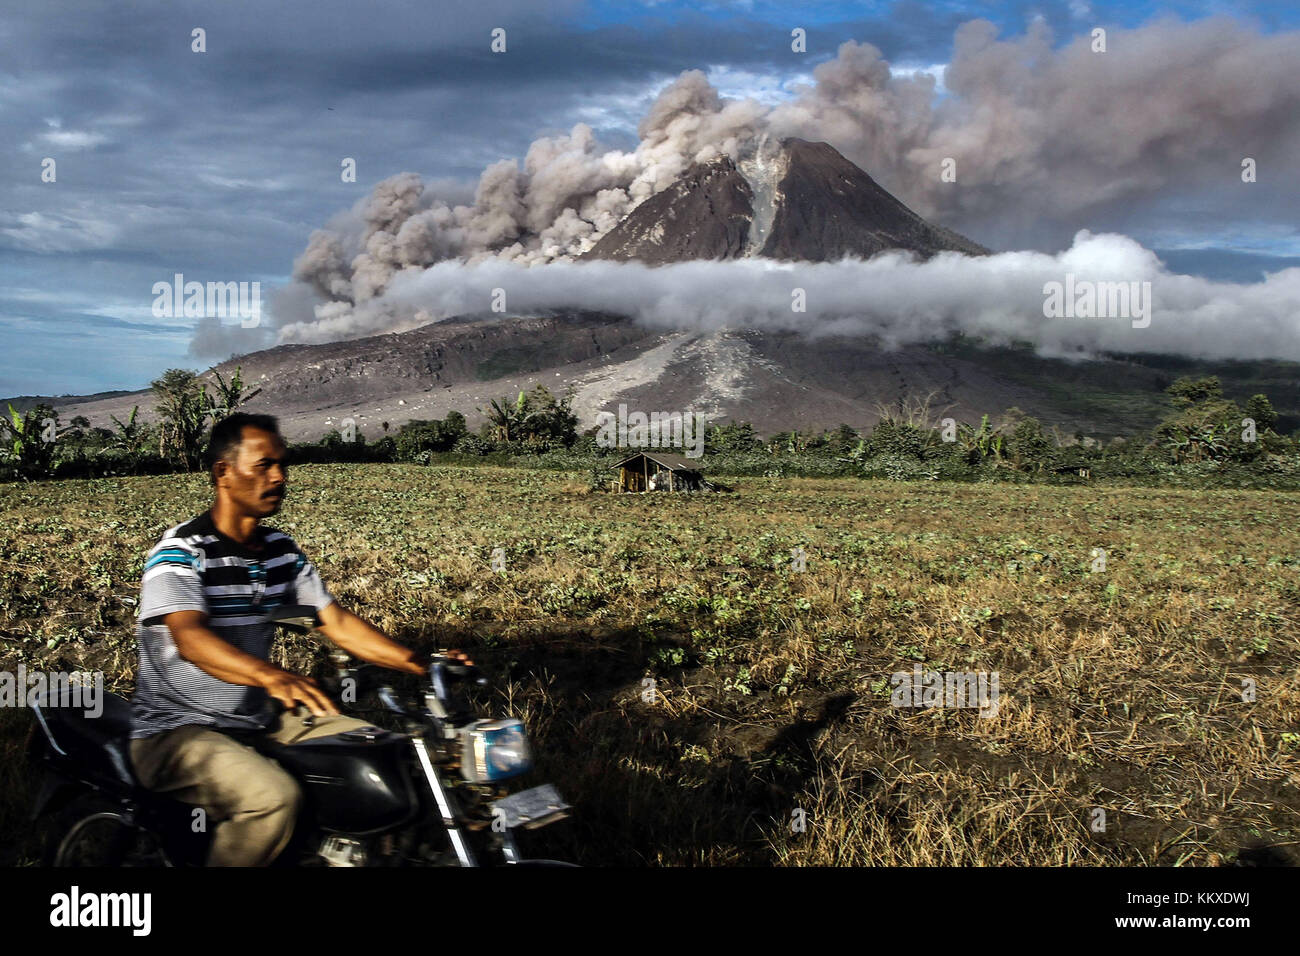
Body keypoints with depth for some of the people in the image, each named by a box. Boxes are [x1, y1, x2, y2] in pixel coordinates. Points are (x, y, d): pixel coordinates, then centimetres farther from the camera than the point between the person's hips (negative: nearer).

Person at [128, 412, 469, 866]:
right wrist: (271, 675, -52)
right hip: (177, 730, -7)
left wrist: (416, 661, -12)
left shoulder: (282, 550, 8)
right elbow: (188, 636, -32)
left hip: (257, 722, 8)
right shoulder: (180, 551, -15)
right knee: (273, 795, -33)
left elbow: (336, 620, 4)